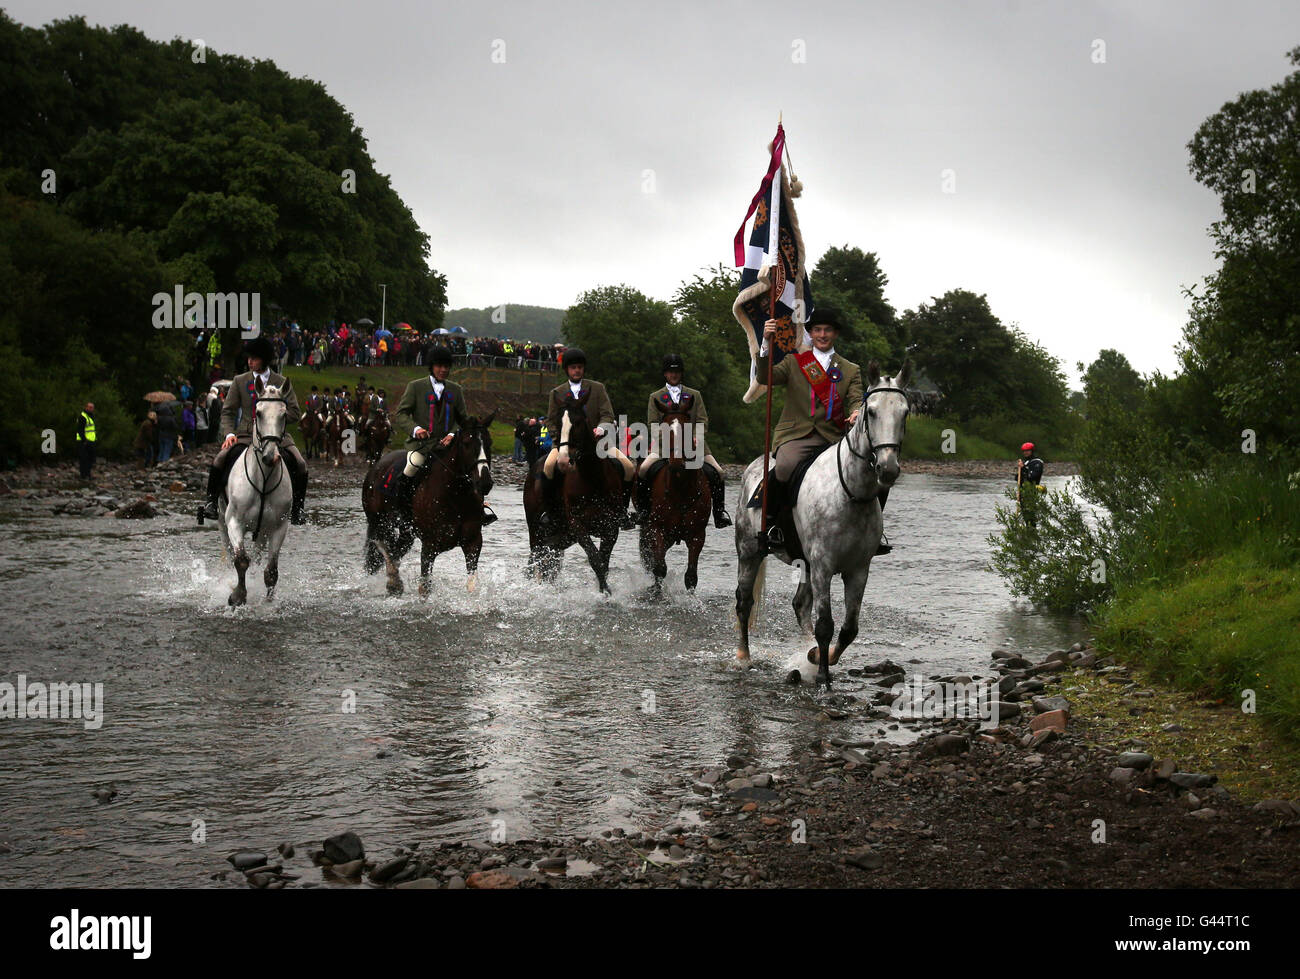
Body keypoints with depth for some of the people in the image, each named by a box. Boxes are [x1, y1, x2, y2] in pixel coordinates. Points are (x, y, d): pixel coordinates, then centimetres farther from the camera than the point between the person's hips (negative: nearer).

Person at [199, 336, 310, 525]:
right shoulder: (240, 381, 9)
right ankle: (211, 502, -8)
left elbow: (294, 412, 4)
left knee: (300, 465, -21)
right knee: (221, 459, -23)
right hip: (246, 436, 1)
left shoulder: (282, 382, 6)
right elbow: (227, 411, 8)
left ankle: (297, 509, -7)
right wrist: (229, 433, -9)